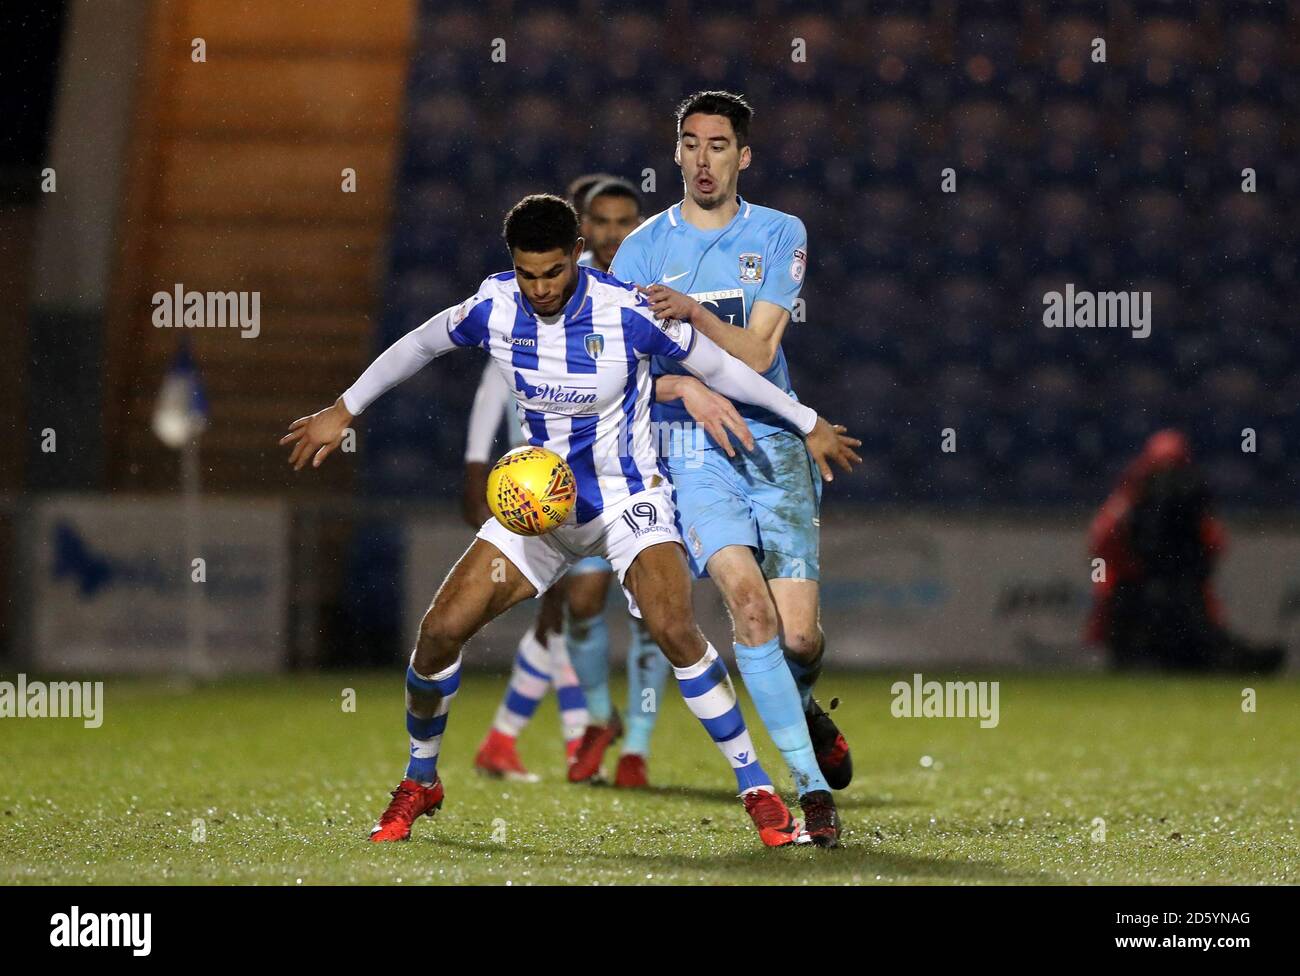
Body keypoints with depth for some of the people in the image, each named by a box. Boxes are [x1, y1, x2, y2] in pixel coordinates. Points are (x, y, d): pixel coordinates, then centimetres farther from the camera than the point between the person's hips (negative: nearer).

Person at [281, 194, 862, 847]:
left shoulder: (628, 312, -20)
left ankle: (758, 793, -15)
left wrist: (809, 425, 2)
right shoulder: (495, 308, -10)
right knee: (440, 629, -8)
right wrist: (341, 412, 16)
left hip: (628, 499, -4)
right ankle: (419, 784, 17)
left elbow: (719, 369, -7)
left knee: (674, 629, -27)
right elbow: (418, 346, 11)